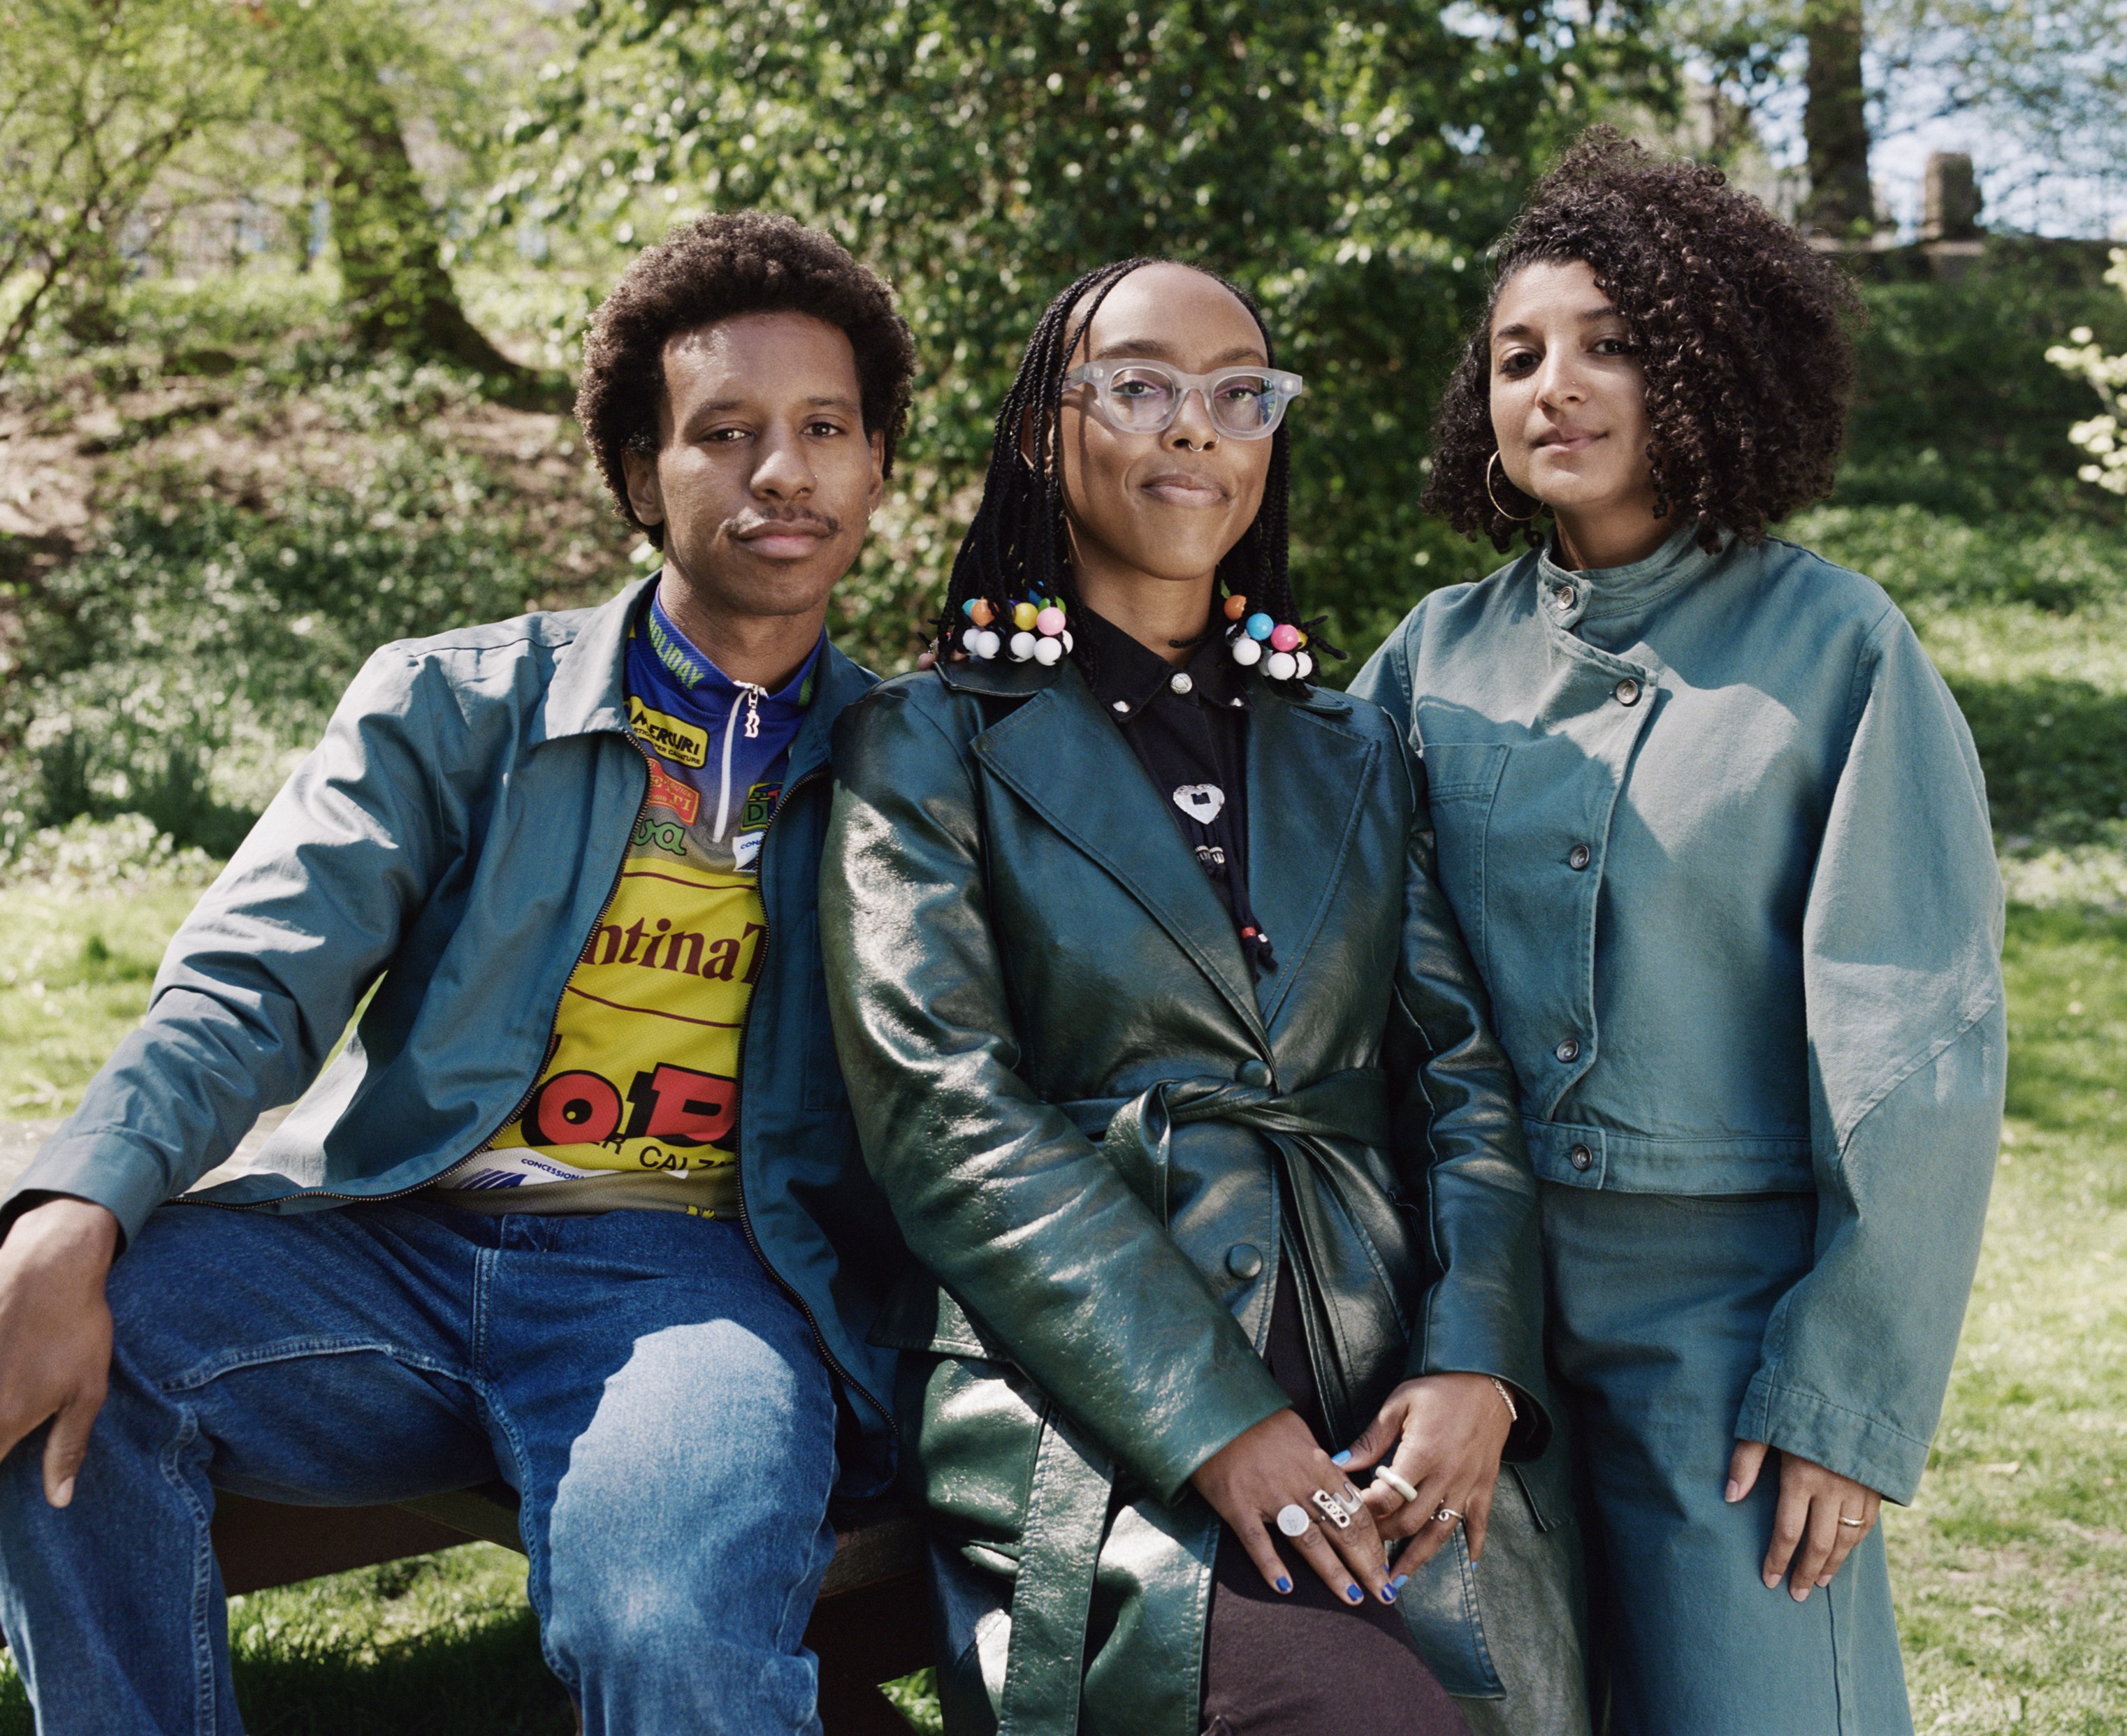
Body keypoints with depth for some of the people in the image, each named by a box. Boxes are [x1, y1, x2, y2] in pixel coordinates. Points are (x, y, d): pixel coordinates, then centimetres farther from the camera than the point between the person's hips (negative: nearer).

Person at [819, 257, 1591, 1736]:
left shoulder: (1355, 753, 20)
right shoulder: (929, 742, 7)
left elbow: (1469, 1075, 11)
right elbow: (947, 1116, -5)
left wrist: (1474, 1361, -8)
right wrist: (1215, 1421, -14)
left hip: (1384, 1394, 4)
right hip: (1085, 1406, -3)